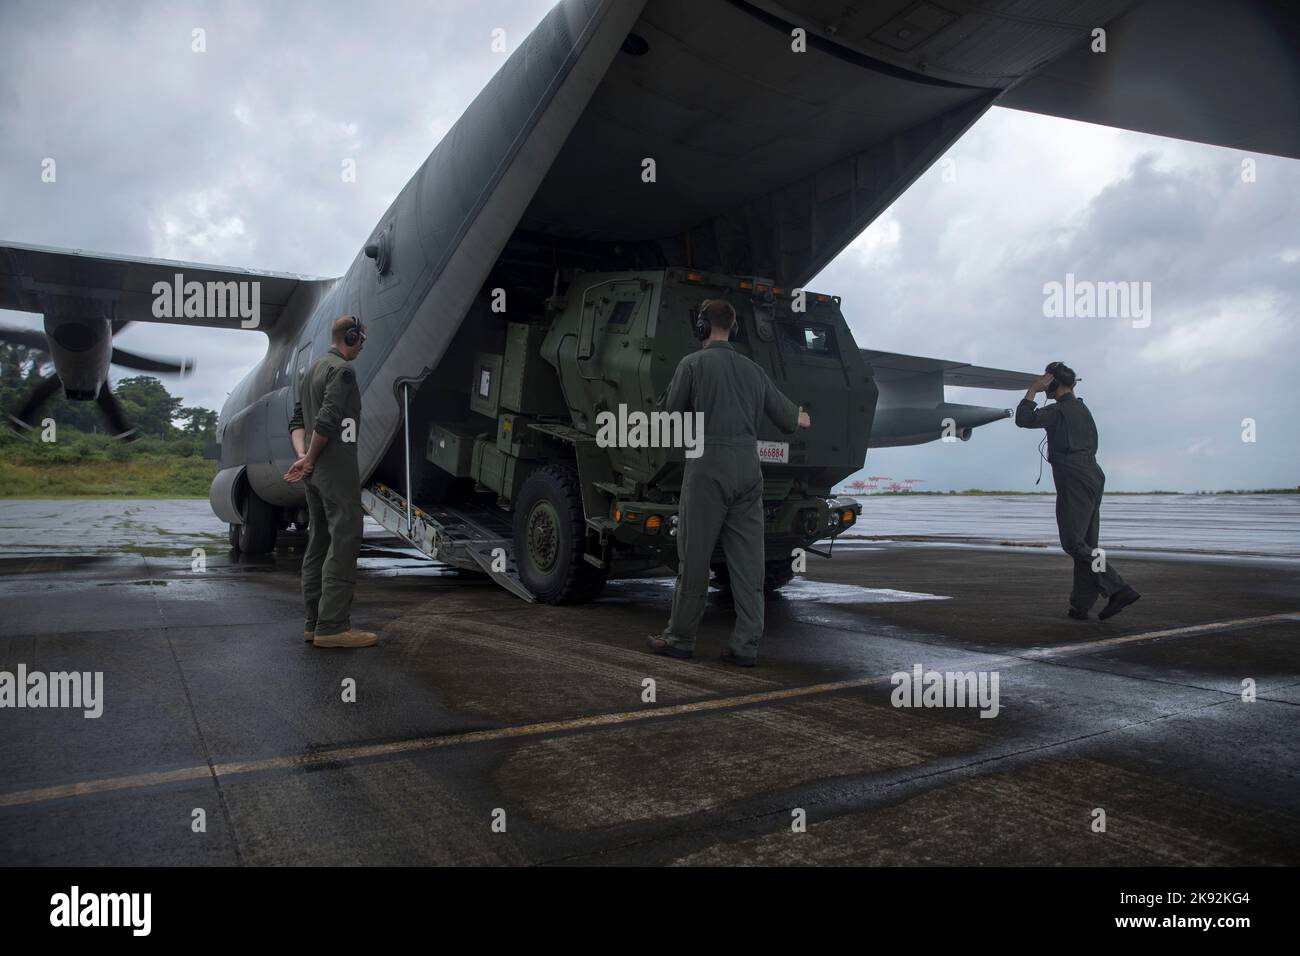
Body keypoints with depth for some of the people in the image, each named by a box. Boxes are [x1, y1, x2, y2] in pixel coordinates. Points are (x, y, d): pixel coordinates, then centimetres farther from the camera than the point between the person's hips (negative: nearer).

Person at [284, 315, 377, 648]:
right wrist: (309, 460, -9)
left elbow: (297, 421, 17)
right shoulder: (342, 370, -11)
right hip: (338, 470, -10)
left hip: (316, 472, 10)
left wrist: (303, 456, 1)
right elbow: (326, 420, -21)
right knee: (344, 542, -9)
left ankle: (315, 622, 14)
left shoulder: (312, 370, 20)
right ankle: (332, 626, -11)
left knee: (319, 543, 10)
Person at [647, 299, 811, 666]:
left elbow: (670, 415, 2)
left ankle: (680, 637, 11)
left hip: (709, 465, -5)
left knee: (694, 556, 3)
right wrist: (800, 419, 44)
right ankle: (746, 645, 5)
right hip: (749, 469, 5)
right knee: (747, 559, 5)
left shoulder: (693, 363, 0)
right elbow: (787, 417, 21)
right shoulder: (753, 370, 16)